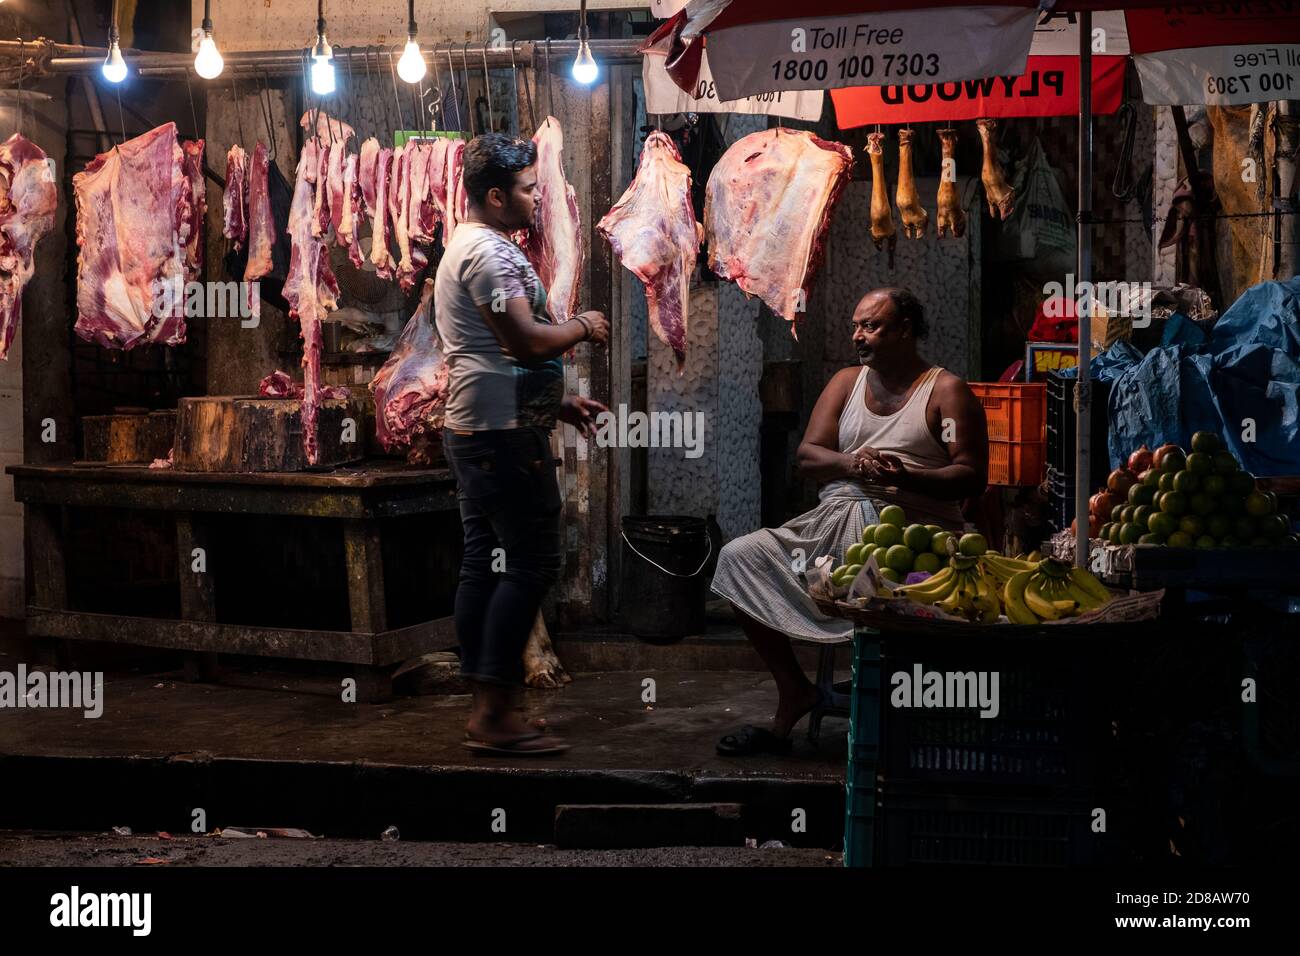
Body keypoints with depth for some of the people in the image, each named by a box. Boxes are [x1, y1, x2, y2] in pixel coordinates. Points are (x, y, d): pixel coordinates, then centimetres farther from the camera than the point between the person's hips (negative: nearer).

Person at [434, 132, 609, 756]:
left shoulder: (469, 248, 21)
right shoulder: (489, 251, -14)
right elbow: (527, 340, -22)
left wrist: (557, 402, 20)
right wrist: (583, 327, -5)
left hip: (473, 431, 11)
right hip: (503, 434, -11)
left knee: (483, 565, 10)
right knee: (531, 565, -9)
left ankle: (485, 713, 15)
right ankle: (495, 715, -9)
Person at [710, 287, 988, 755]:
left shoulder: (946, 391, 4)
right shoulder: (846, 382, 20)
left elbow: (972, 475, -5)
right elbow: (807, 456, 10)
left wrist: (906, 476, -23)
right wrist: (851, 463, -14)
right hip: (836, 518, 6)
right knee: (739, 558, -10)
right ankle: (793, 689, -3)